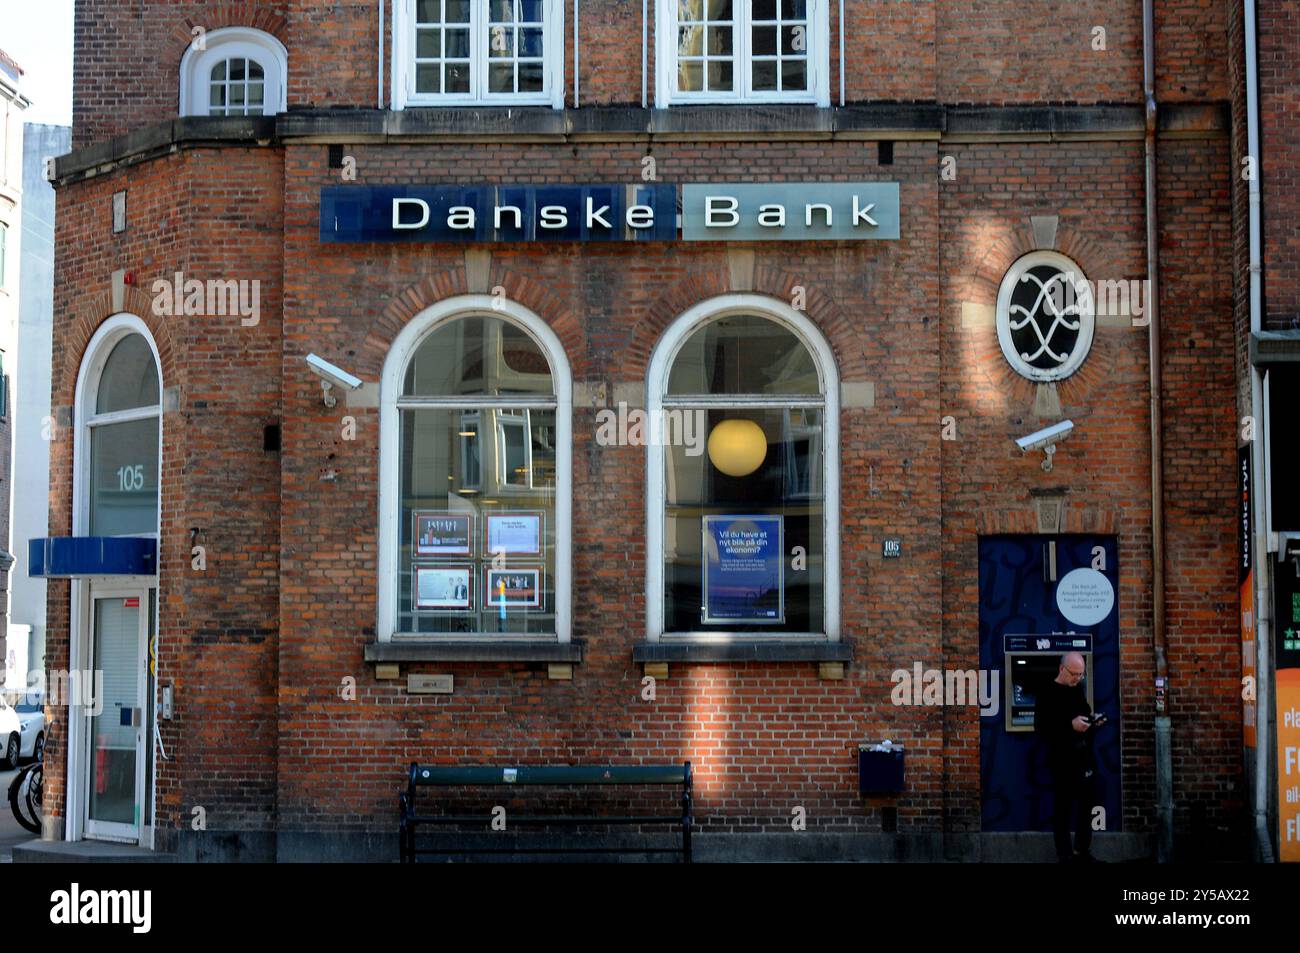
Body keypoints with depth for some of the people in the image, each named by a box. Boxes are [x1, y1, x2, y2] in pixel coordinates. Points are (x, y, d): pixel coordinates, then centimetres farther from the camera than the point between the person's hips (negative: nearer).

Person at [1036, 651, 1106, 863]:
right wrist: (1070, 725, -25)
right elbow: (1040, 727, -17)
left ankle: (1082, 851, 22)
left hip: (1084, 756, 7)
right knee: (1063, 807, 0)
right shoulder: (1048, 693, -11)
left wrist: (1093, 722, 0)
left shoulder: (1078, 689, 11)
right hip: (1062, 759, -7)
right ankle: (1064, 855, 7)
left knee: (1088, 803, 11)